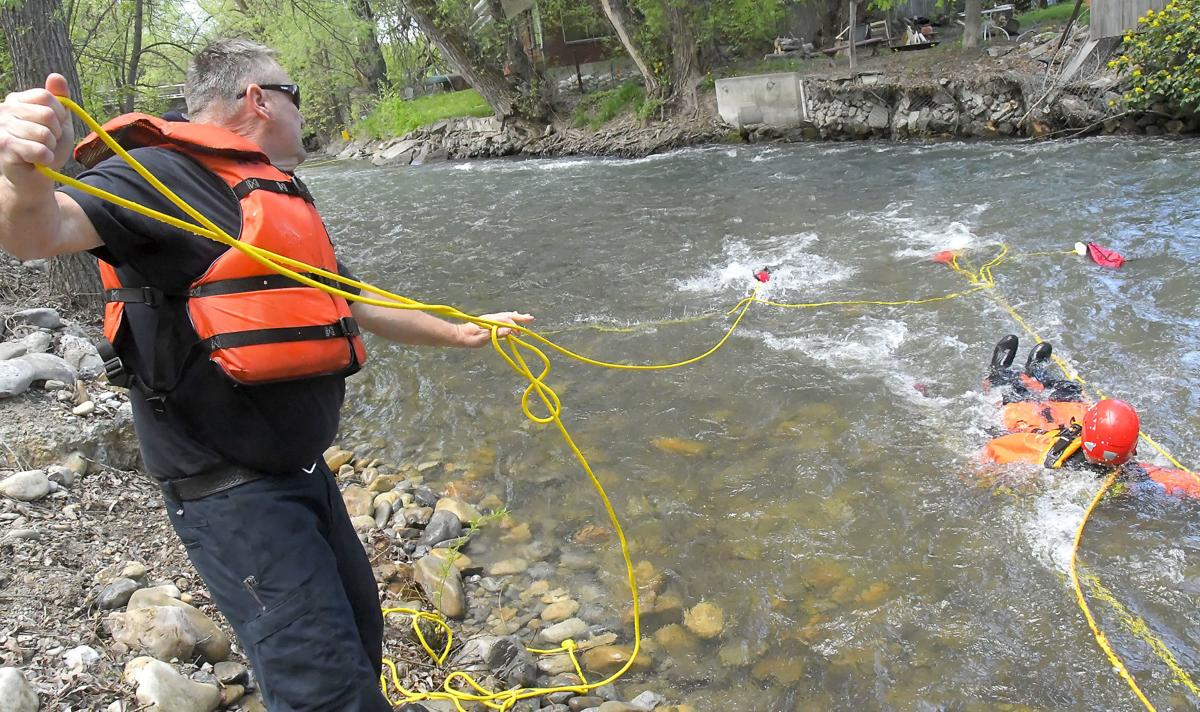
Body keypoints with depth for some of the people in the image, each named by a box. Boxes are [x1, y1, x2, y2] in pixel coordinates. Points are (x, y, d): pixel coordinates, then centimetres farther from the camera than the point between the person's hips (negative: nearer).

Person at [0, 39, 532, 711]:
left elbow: (357, 305, 23)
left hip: (304, 470, 9)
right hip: (230, 488, -9)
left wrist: (462, 333, 26)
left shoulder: (283, 197, 17)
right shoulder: (164, 172, -12)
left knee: (359, 630, 24)